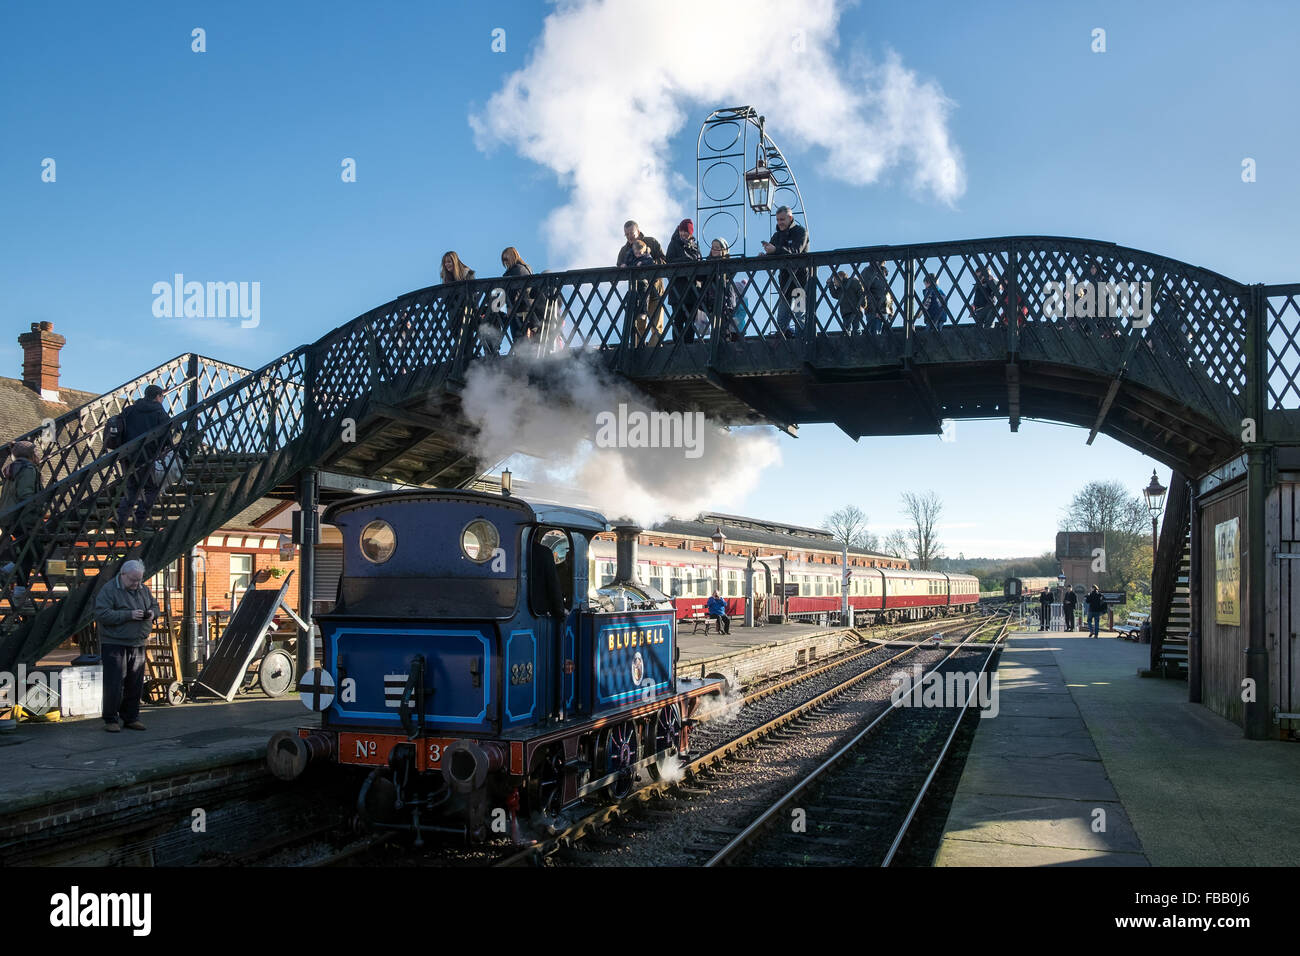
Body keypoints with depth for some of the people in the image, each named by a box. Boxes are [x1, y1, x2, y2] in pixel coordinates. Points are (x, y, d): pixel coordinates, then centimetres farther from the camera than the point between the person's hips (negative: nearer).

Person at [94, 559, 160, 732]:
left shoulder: (144, 590, 11)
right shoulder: (108, 590, -9)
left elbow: (155, 605, 23)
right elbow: (102, 614, -18)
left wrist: (152, 613, -1)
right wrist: (129, 615, -23)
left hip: (137, 645, 6)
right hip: (114, 644, -6)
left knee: (135, 685, 9)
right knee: (114, 685, -5)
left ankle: (131, 718, 20)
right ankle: (111, 720, 6)